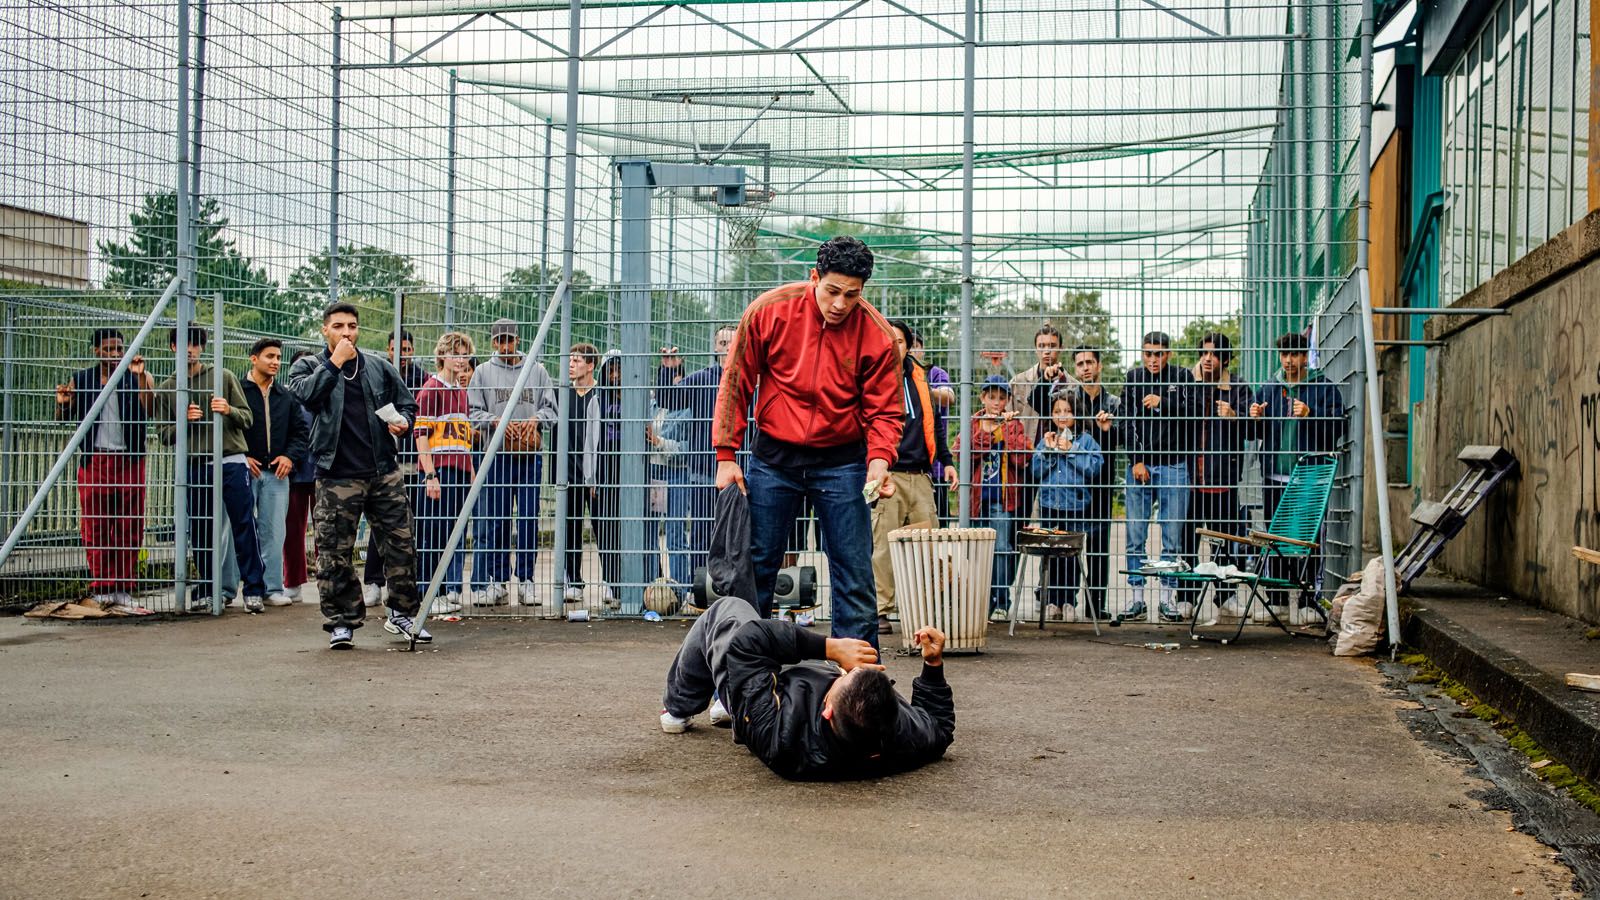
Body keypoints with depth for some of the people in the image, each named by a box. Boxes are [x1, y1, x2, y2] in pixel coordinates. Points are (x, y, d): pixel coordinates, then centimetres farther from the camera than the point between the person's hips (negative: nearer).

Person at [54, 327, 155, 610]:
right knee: (95, 527, -1)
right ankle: (102, 587, 6)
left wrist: (140, 378, -20)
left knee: (130, 528, 1)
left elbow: (148, 412, -11)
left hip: (129, 461, 0)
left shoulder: (138, 379, 4)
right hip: (94, 460, 1)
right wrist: (63, 403, -7)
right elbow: (63, 419, 14)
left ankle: (123, 589, 7)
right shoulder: (81, 380, 8)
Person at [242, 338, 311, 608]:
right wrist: (241, 456, -11)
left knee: (273, 531, 5)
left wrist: (290, 456, 1)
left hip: (277, 473, 4)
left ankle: (273, 588, 9)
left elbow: (301, 430, 18)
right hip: (244, 471, -4)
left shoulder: (286, 396, 16)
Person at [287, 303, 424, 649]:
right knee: (335, 552, -2)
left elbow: (407, 403, 21)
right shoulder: (309, 367, 6)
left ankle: (401, 614, 19)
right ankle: (342, 621, 10)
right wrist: (334, 364, -14)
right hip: (337, 477, -2)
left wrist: (403, 421, 0)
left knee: (400, 544, 5)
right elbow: (304, 393, -16)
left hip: (384, 471, 3)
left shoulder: (379, 366, 13)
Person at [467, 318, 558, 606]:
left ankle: (526, 578, 9)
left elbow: (551, 408, 9)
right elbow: (473, 412, 5)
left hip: (530, 455, 0)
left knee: (529, 519, 1)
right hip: (497, 455, 0)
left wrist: (536, 419, -11)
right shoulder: (483, 372, 8)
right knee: (495, 521, 2)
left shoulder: (536, 370, 10)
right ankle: (498, 580, 9)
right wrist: (496, 421, -12)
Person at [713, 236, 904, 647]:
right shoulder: (769, 310, -10)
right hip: (773, 457, 1)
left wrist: (879, 461, -22)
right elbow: (736, 383, -2)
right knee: (756, 566, 6)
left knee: (854, 573, -1)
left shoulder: (876, 334, -9)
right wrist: (726, 456, -4)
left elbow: (884, 410, -3)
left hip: (841, 462, 0)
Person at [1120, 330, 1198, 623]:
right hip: (1140, 464, 1)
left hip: (1174, 465, -1)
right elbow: (1128, 421, 3)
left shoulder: (1182, 377, 7)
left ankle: (1168, 597, 7)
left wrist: (1162, 402, -14)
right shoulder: (1134, 379, 9)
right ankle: (1137, 596, 7)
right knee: (1135, 536, 0)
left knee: (1173, 538, 0)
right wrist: (1136, 461, -5)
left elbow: (1192, 412, -5)